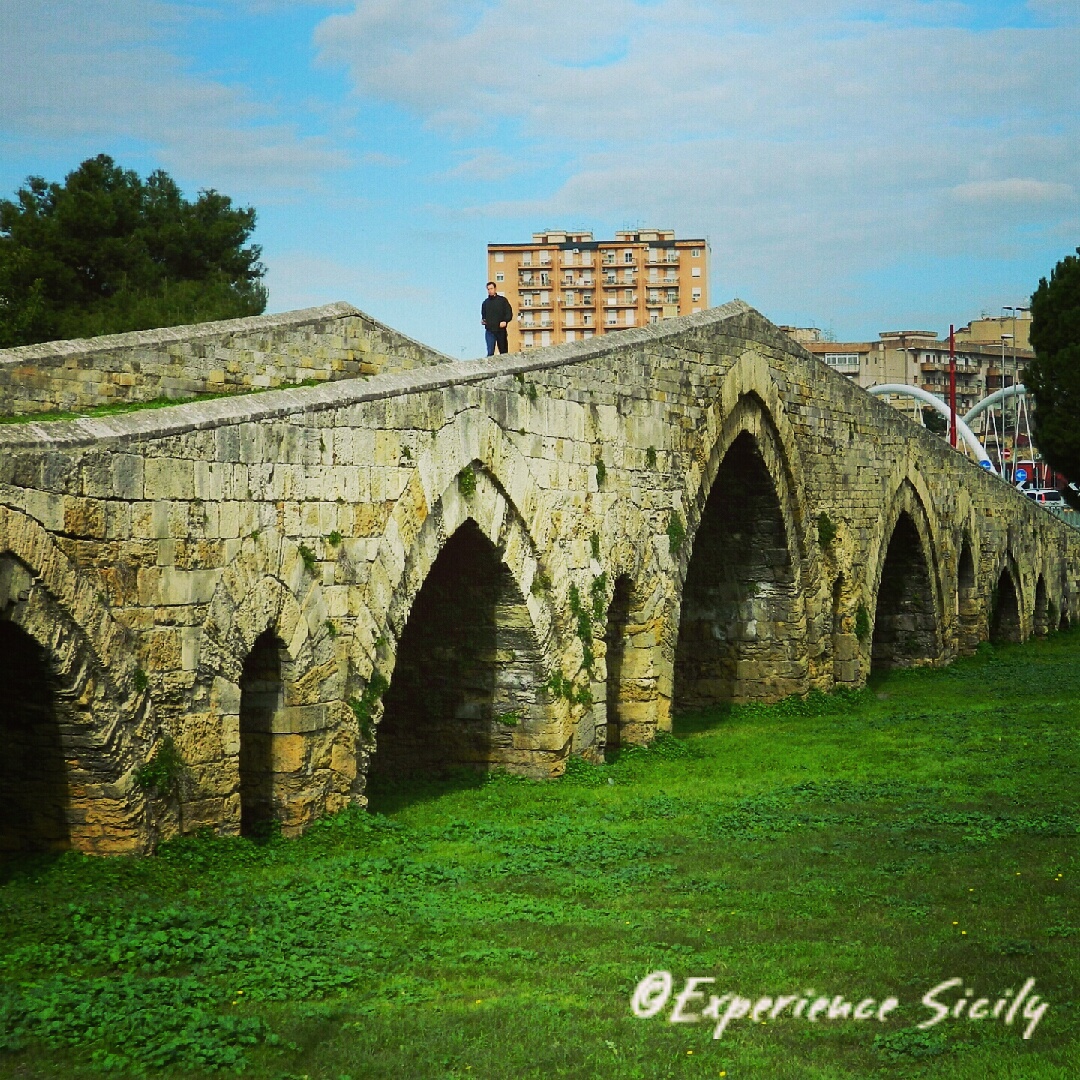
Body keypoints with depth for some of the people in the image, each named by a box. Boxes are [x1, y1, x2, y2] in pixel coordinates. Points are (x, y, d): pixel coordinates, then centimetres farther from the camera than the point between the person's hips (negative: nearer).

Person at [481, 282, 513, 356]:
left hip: (501, 330, -1)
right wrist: (483, 320, 2)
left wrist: (505, 321, -15)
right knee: (490, 352, -8)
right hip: (489, 331, 1)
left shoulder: (502, 300, 5)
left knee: (504, 351, 4)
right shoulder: (485, 302, 14)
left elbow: (509, 313, 1)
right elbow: (483, 315, 24)